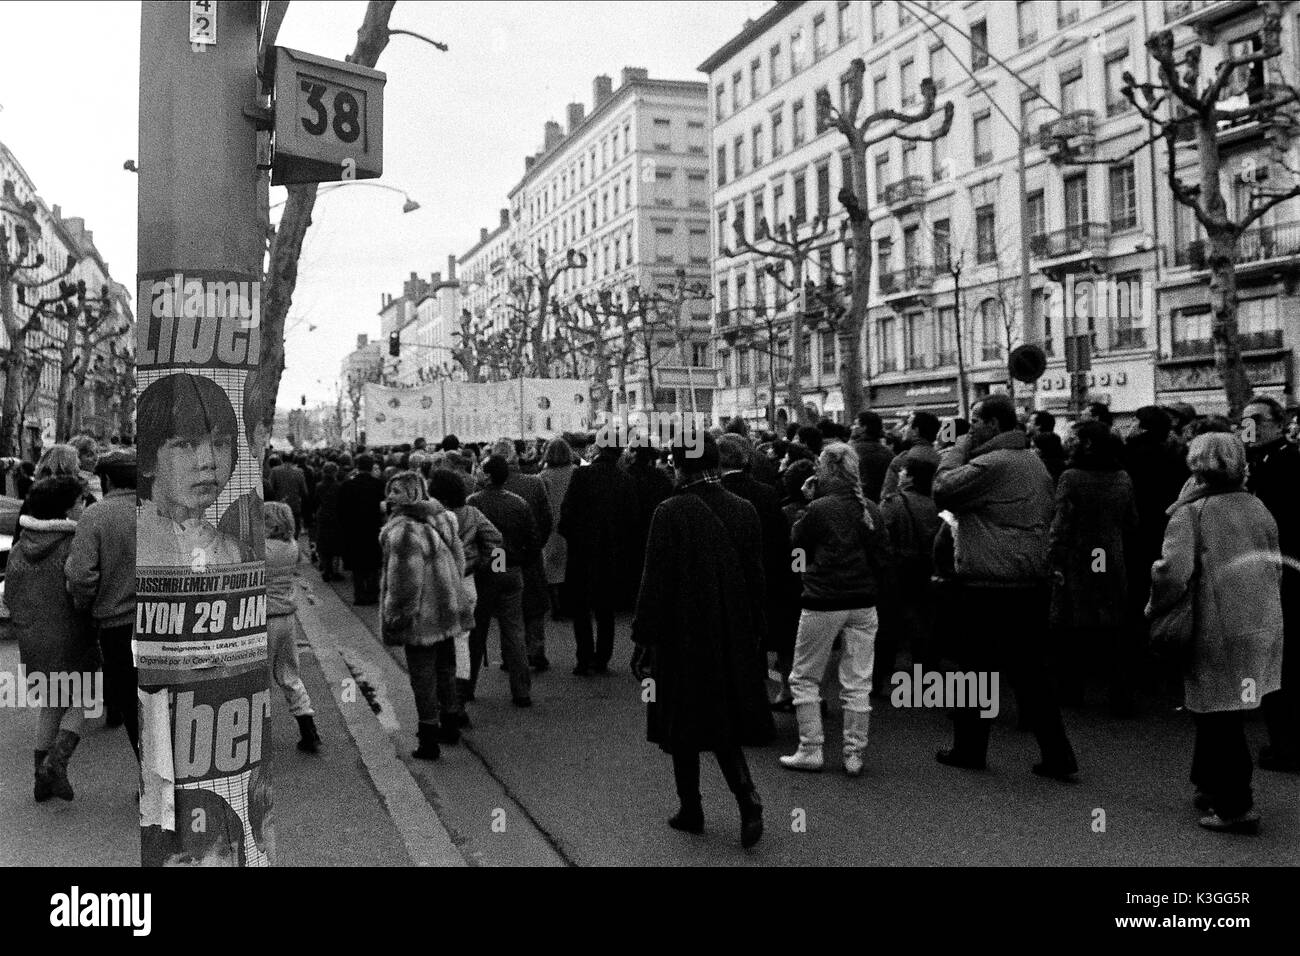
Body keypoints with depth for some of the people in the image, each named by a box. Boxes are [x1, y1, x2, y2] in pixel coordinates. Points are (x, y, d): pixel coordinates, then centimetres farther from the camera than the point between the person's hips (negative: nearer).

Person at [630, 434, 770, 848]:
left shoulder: (671, 513, -15)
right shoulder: (745, 511, 0)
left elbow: (655, 582, -14)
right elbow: (756, 578, 5)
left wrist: (643, 639, -7)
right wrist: (754, 634, 14)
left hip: (681, 638, -4)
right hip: (733, 638, 4)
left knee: (684, 725, 10)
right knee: (725, 721, 15)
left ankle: (691, 810, 20)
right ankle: (747, 798, -1)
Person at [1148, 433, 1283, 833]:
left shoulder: (1190, 513, -12)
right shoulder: (1258, 508, 9)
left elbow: (1174, 573, -22)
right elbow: (1275, 568, 15)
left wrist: (1156, 608, -5)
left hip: (1219, 630, -7)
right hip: (1262, 626, 7)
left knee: (1219, 718, 4)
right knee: (1224, 716, 19)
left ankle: (1236, 807, 9)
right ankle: (1211, 786, 30)